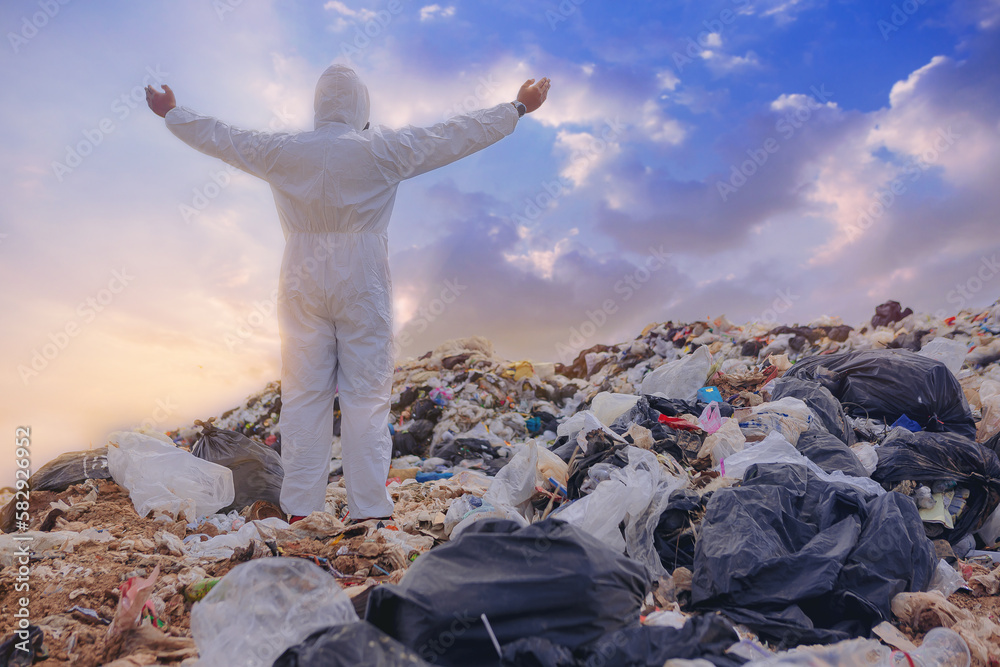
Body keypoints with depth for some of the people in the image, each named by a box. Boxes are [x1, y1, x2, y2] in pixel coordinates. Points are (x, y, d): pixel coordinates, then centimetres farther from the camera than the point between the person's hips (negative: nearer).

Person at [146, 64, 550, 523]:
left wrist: (171, 113, 37)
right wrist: (518, 108, 15)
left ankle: (299, 511, 12)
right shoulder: (384, 150, -3)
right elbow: (457, 135, 4)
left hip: (302, 290, 3)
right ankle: (368, 511, 4)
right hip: (363, 289, -2)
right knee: (366, 398, 1)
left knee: (303, 397, 8)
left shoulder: (281, 151, 3)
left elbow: (217, 137, 18)